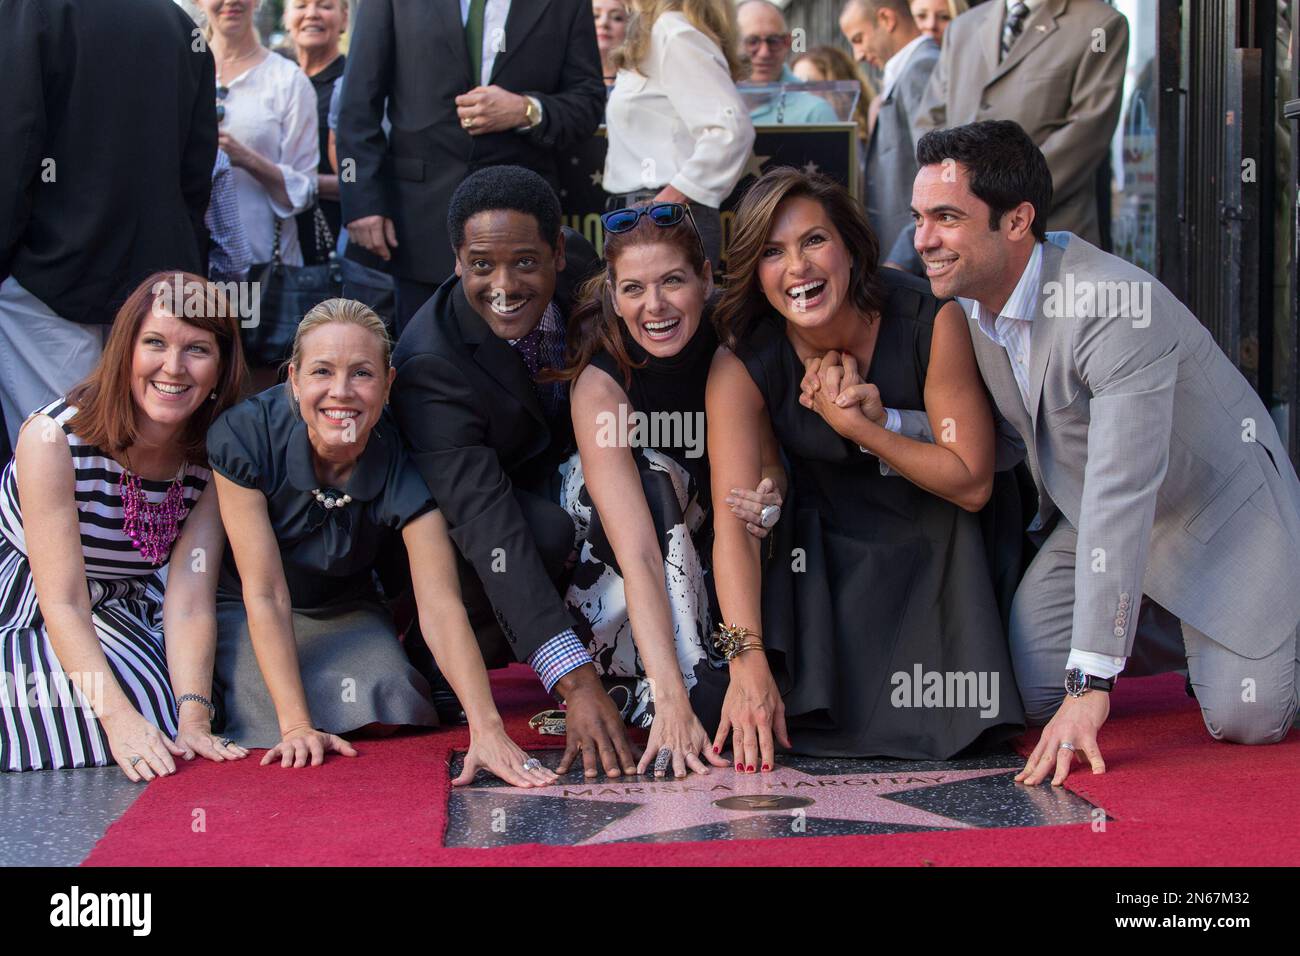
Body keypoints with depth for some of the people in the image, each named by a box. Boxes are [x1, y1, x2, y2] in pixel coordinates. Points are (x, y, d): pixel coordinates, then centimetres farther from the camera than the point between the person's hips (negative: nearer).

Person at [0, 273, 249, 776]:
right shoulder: (55, 437, -24)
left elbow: (190, 600, -17)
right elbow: (64, 603, -27)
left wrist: (194, 719, -31)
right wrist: (119, 717, -38)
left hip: (124, 617, 4)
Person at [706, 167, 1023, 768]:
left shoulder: (932, 323, -23)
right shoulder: (742, 365, -19)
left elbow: (972, 484, -17)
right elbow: (734, 522, -26)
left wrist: (865, 425, -29)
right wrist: (749, 663, -38)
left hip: (936, 544, -1)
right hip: (828, 551, 1)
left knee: (951, 718, -15)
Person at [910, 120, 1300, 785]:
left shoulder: (1114, 308, -34)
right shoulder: (965, 306, -9)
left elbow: (1121, 495, -38)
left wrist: (1091, 683, -41)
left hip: (1219, 511, -6)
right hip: (1085, 520, 7)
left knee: (1244, 719, -19)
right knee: (1030, 694, -9)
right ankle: (1191, 636, 17)